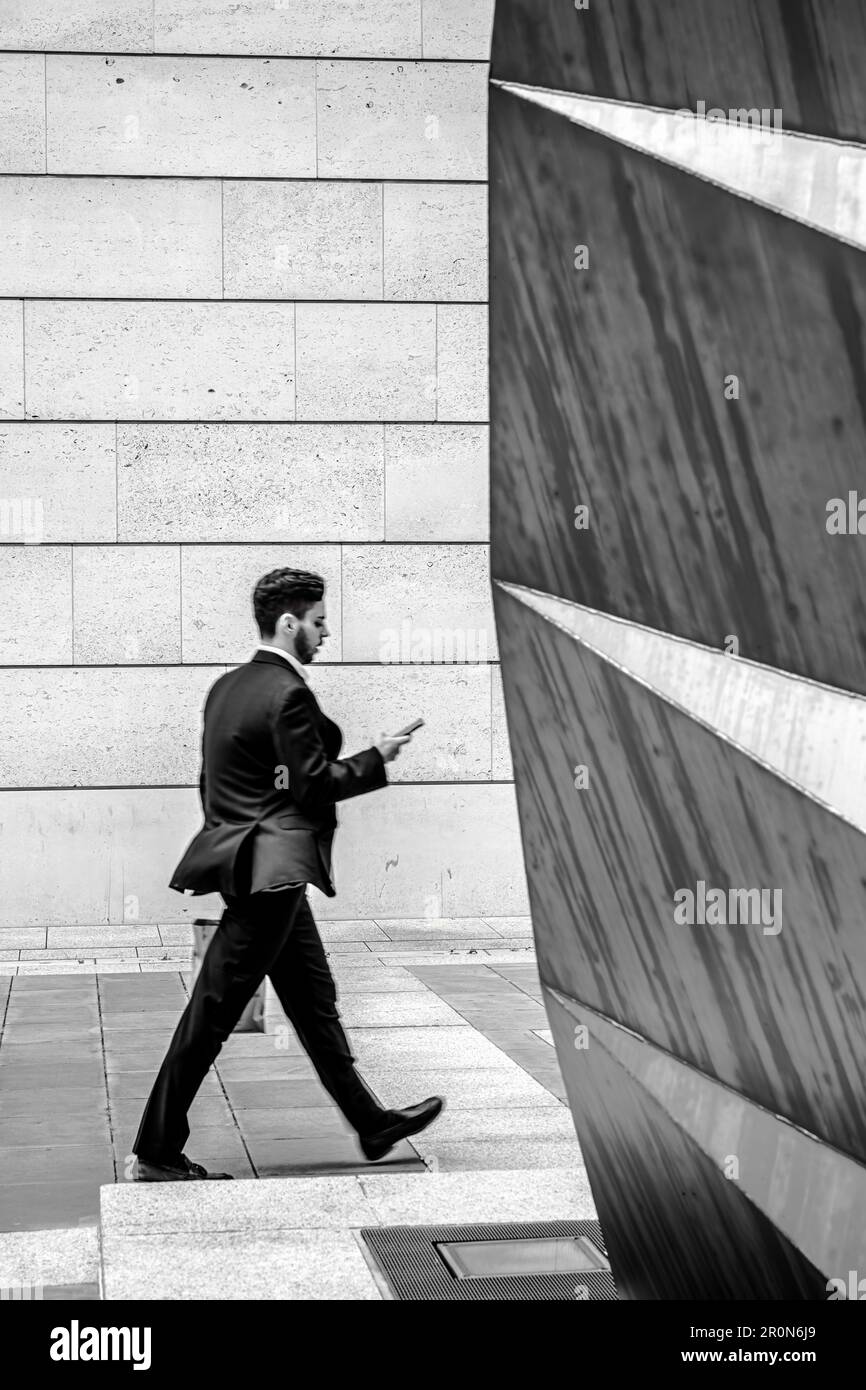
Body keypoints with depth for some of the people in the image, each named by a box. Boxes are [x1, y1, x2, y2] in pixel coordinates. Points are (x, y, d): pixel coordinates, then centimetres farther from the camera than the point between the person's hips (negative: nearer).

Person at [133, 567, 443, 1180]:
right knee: (212, 1013, -4)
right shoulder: (287, 694, -16)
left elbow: (213, 781, 16)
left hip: (258, 868, 11)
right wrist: (377, 759, -5)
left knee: (316, 1002, 15)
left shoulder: (227, 687, 12)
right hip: (269, 870, -11)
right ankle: (158, 1152, 3)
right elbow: (315, 785, -17)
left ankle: (372, 1124, 24)